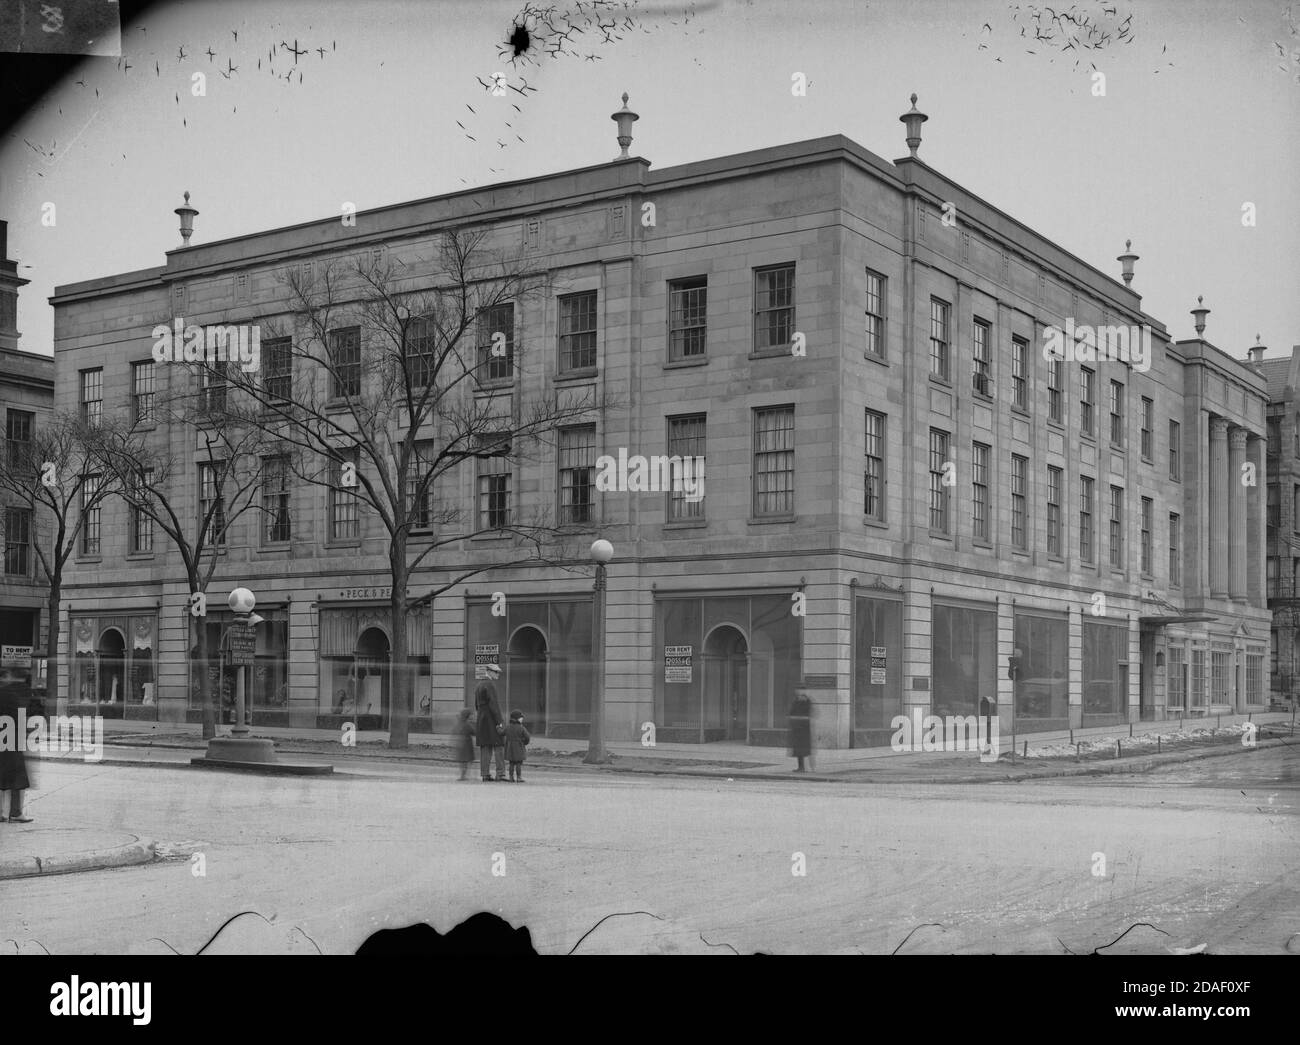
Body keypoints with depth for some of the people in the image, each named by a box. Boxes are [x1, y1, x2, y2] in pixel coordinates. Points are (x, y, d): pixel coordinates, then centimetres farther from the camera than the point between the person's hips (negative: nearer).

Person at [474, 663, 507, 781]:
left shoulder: (478, 686, 17)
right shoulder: (490, 685, -11)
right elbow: (493, 704, -18)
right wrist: (499, 722, -18)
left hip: (482, 721, 9)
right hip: (492, 720, -9)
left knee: (485, 748, 8)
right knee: (499, 746, -6)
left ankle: (485, 775, 7)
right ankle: (500, 775, -10)